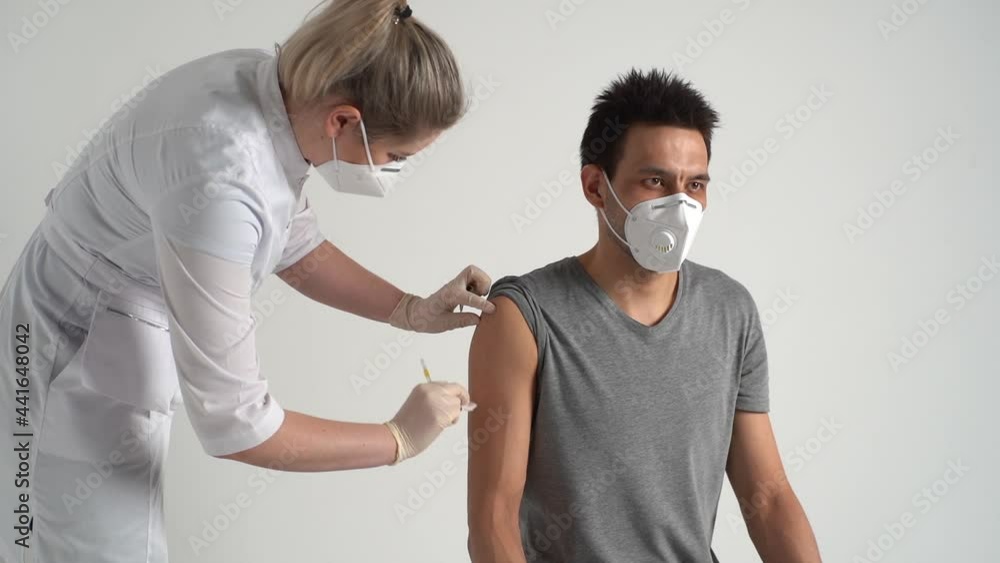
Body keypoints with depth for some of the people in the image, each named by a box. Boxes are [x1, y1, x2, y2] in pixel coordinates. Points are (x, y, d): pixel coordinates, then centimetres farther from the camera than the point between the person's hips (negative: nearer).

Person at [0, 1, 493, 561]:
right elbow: (234, 424, -30)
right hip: (81, 368, -8)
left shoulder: (274, 85, -12)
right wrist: (400, 438, -18)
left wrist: (410, 310, -4)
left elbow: (294, 244, 8)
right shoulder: (218, 184, -37)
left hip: (120, 342, 9)